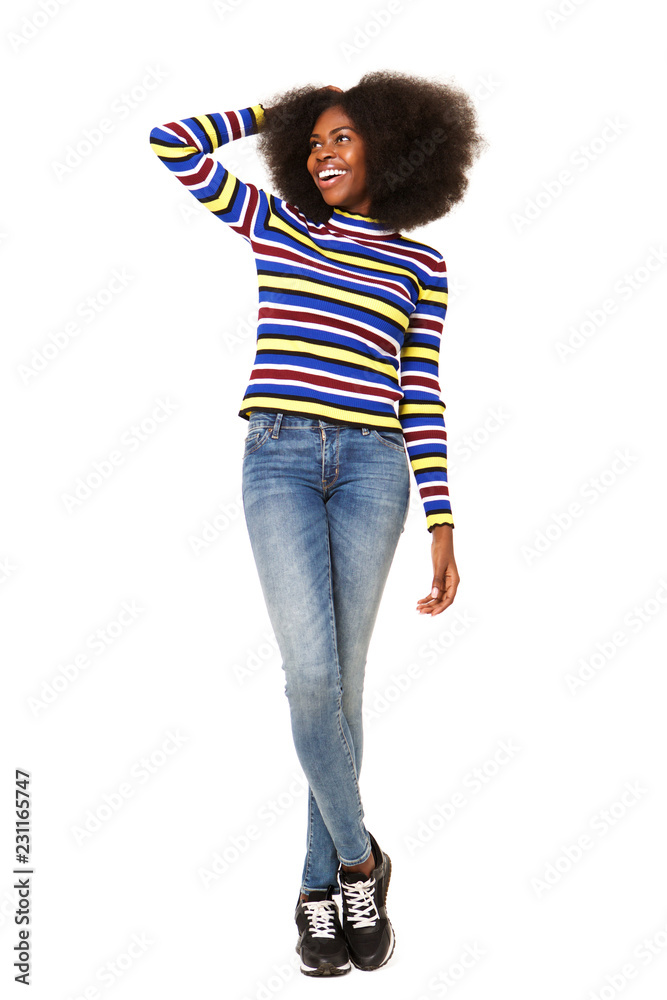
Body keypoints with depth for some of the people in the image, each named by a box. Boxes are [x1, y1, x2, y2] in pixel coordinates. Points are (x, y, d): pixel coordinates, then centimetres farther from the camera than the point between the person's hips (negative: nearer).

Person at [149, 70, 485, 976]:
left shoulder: (421, 263, 13)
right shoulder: (276, 225, 15)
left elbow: (422, 397, 9)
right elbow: (173, 144, 11)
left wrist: (442, 525, 2)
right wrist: (277, 111, 22)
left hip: (372, 467, 1)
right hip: (278, 460, 0)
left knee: (341, 682, 2)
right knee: (312, 675, -14)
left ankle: (322, 887, 18)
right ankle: (359, 859, 10)